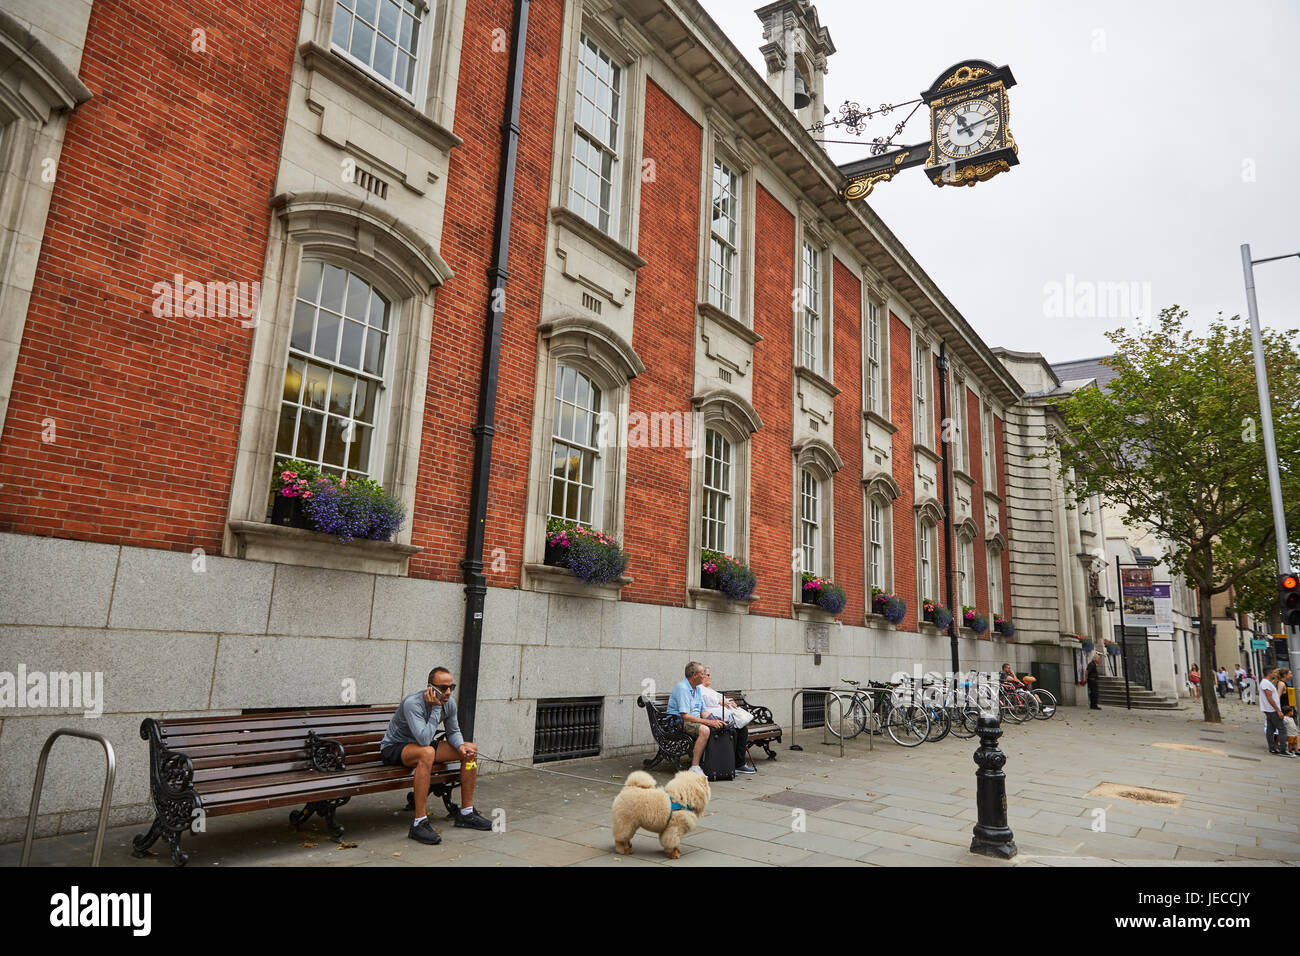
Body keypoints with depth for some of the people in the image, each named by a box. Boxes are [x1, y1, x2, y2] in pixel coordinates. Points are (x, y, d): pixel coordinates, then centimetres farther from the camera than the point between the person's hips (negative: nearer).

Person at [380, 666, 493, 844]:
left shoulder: (449, 703, -8)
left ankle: (466, 813, 4)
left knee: (470, 750, -4)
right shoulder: (412, 703, -31)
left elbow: (454, 731, 6)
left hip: (422, 744, 8)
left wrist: (460, 746, -16)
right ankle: (419, 823, -35)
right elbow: (424, 740, -39)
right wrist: (436, 708, -35)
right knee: (427, 752, -40)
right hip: (393, 748, -8)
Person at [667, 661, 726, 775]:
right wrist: (708, 722, -23)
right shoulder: (682, 688, -16)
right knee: (704, 730, -33)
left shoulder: (697, 688, 15)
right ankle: (694, 767, -30)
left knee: (719, 727, -10)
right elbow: (685, 716, -22)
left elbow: (703, 712, 15)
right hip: (679, 722, -9)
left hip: (695, 721, 9)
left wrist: (714, 721, -6)